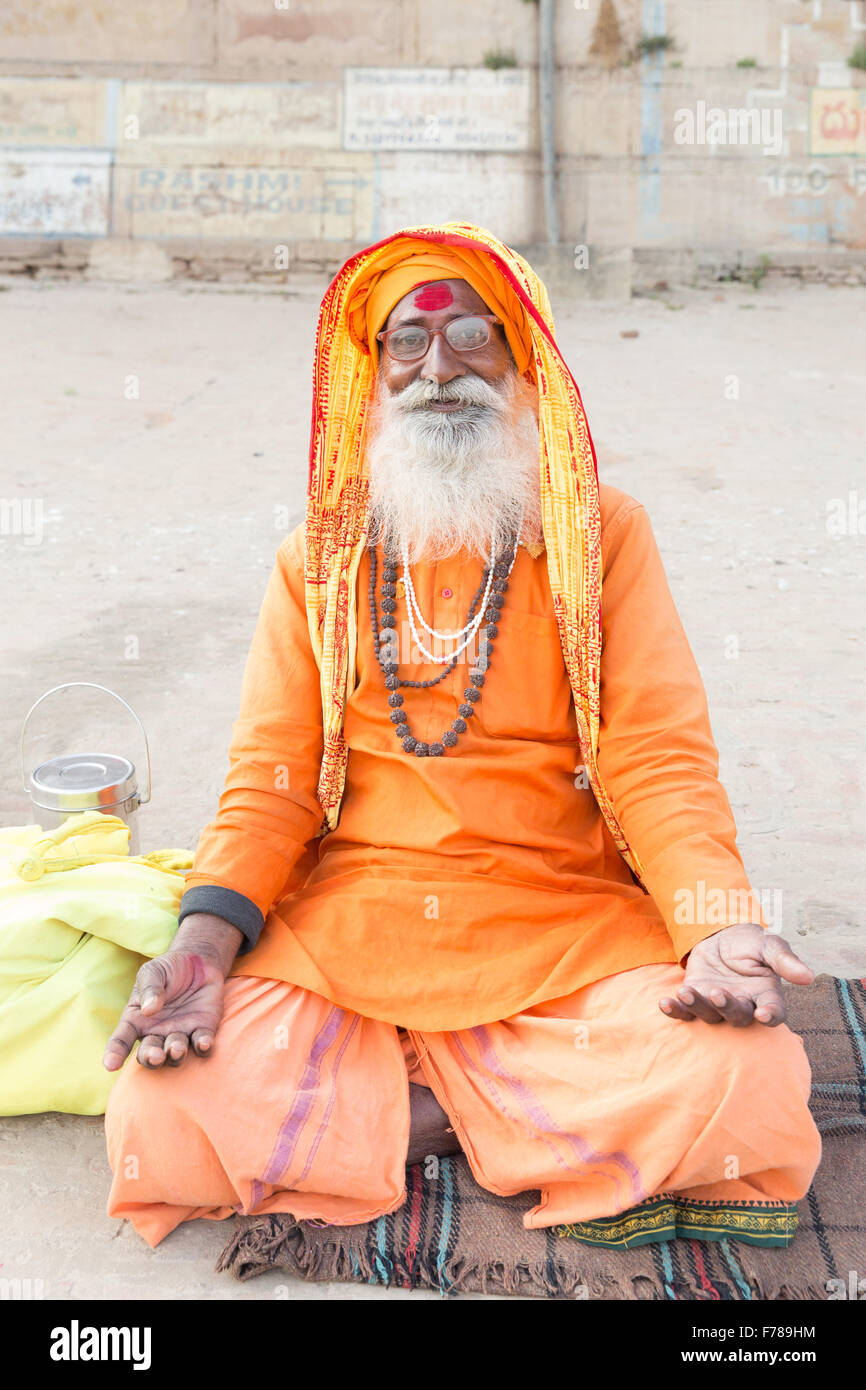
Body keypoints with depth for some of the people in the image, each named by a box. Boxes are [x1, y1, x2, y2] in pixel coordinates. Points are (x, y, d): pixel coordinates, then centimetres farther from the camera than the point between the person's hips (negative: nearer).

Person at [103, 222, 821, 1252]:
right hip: (343, 923, 2)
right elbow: (271, 774, 4)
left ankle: (421, 1105, -4)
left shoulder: (604, 533, 6)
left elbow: (658, 755, -2)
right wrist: (211, 929, -15)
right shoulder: (320, 555, 10)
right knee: (163, 1119, -22)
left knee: (743, 1093, -27)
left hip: (568, 922, -1)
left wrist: (720, 918, -21)